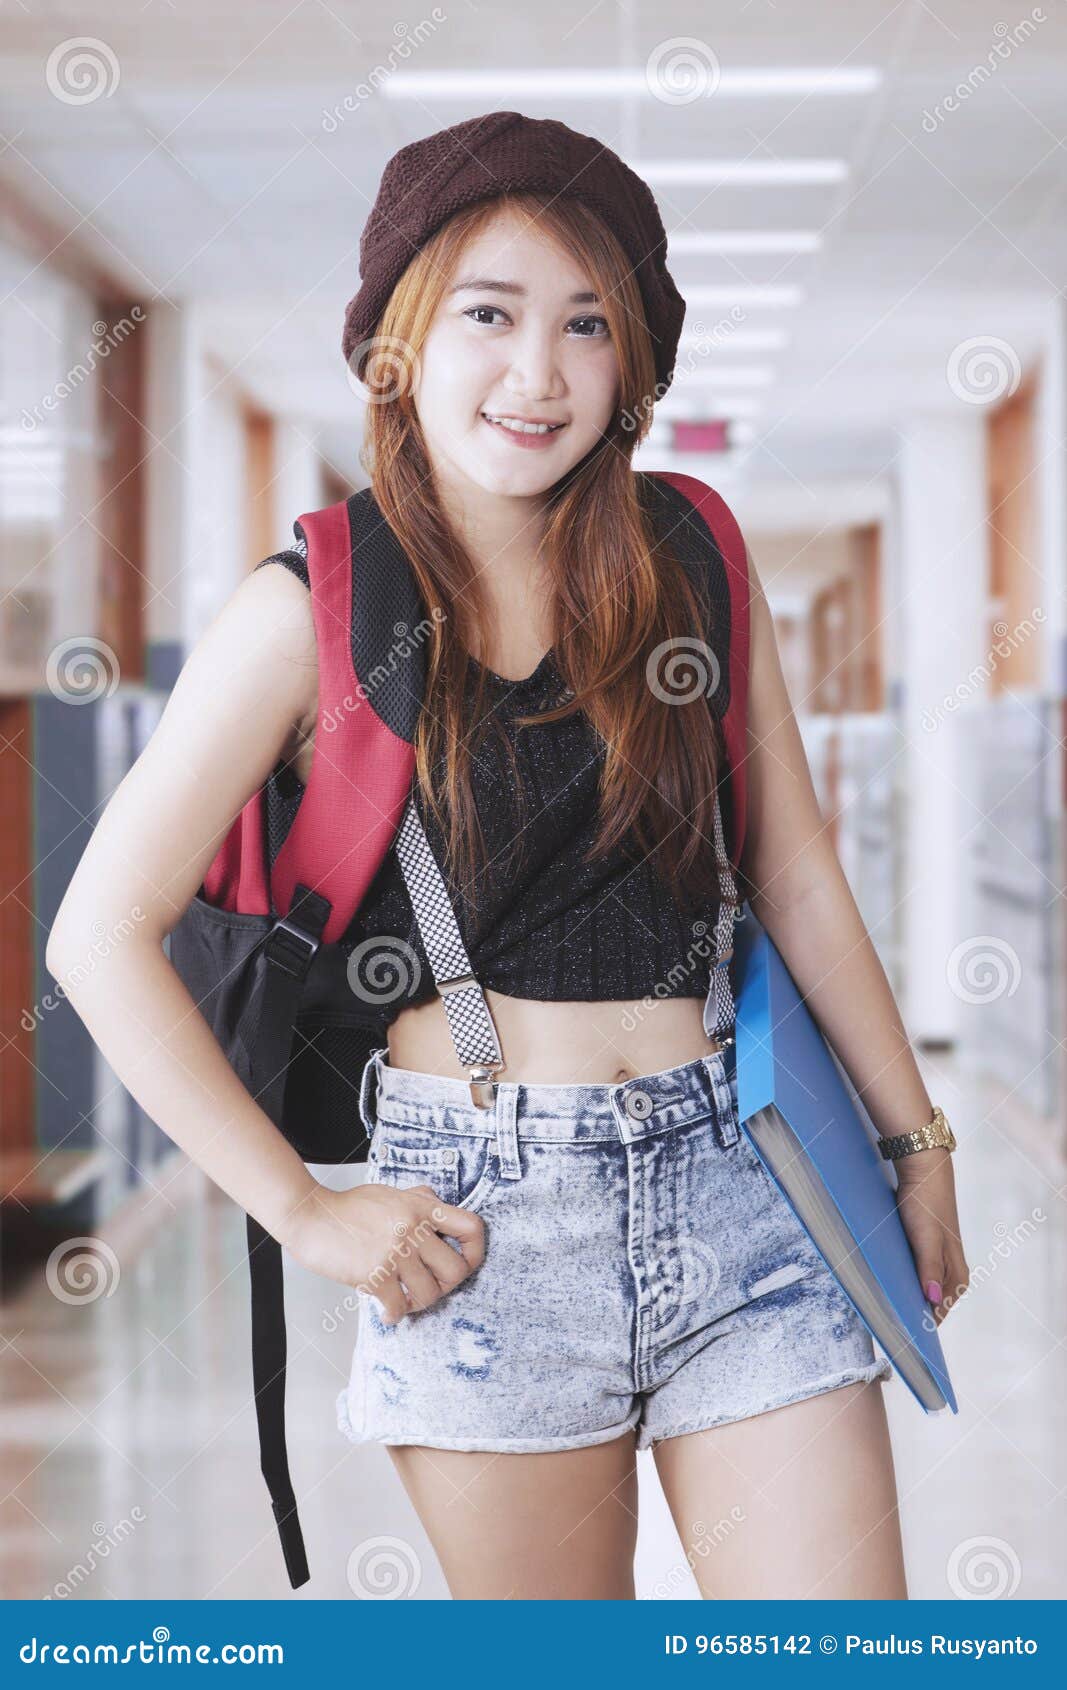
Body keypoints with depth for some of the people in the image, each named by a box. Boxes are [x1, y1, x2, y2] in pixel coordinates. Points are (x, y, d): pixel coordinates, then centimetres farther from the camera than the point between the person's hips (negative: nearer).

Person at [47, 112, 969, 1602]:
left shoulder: (685, 566, 6)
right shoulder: (315, 613, -3)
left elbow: (799, 880, 13)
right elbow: (103, 935, -4)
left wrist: (917, 1144, 16)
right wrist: (304, 1212, -6)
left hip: (731, 1183, 3)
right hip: (484, 1213, -2)